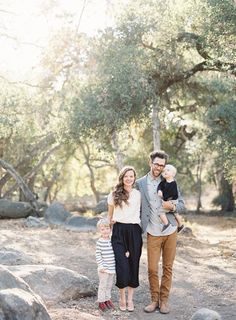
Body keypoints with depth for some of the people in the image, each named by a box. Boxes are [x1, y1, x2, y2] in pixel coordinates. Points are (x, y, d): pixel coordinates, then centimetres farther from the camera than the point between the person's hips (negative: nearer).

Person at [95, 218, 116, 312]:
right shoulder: (99, 242, -13)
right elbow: (98, 255, -12)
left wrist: (116, 265, 10)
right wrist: (101, 266, -15)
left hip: (112, 268, 5)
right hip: (104, 269, -5)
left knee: (109, 285, 16)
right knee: (103, 285, 3)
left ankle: (107, 299, 29)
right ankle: (101, 301, 14)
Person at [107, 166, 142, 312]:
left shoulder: (139, 194, 6)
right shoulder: (114, 195, 6)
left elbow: (143, 212, 12)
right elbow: (110, 216, 16)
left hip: (134, 232, 1)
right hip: (119, 232, -1)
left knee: (133, 265, 4)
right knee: (122, 265, -8)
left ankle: (130, 298, 18)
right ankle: (122, 297, 12)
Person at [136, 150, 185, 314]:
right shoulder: (140, 183, 3)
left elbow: (182, 205, 6)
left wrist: (172, 207, -15)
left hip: (170, 231, 1)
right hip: (153, 233, -1)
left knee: (168, 267, 6)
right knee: (152, 269, -1)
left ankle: (164, 300, 16)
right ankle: (154, 300, 14)